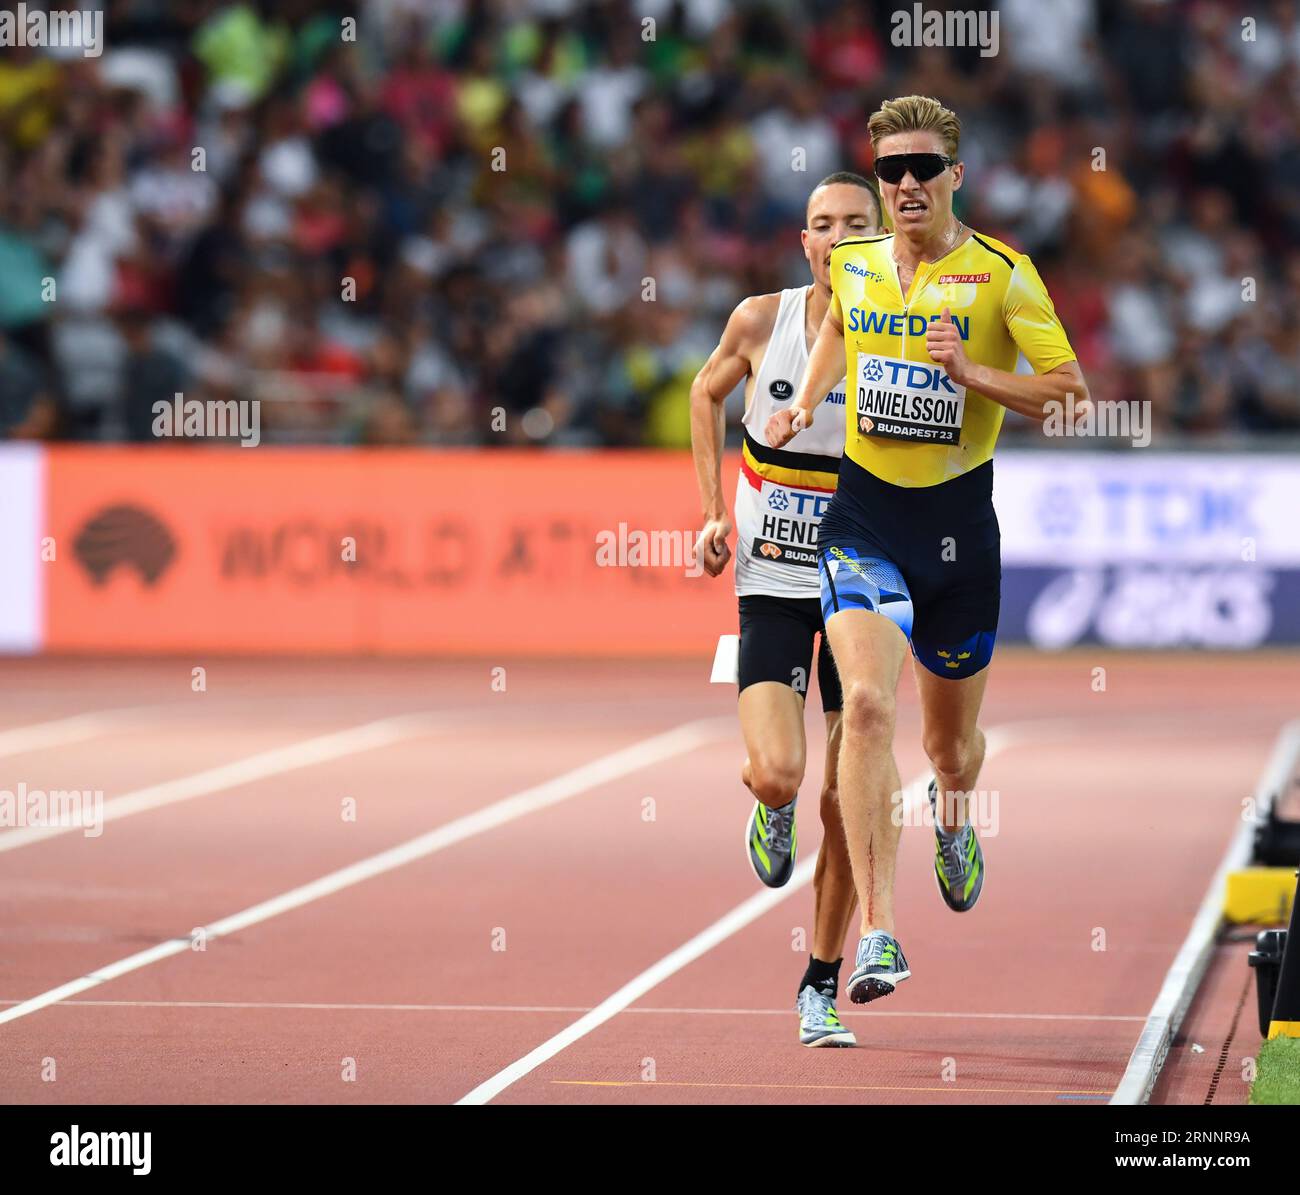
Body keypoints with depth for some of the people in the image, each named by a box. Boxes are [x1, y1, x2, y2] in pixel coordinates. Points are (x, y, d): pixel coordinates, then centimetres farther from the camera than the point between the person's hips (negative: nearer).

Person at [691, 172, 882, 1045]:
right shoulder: (762, 322, -6)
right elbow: (707, 394, 14)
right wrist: (713, 513, 6)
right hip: (772, 580, 0)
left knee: (845, 799, 1)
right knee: (777, 773, -19)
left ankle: (822, 987, 17)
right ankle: (771, 810, 21)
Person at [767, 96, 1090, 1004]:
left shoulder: (1003, 275, -6)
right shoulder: (852, 265, 5)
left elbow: (1072, 398, -9)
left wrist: (968, 370, -20)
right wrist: (805, 405, 14)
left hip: (959, 518, -1)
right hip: (863, 512, 1)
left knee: (951, 740, 14)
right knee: (867, 705, -22)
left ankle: (954, 819, 54)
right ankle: (878, 933, -24)